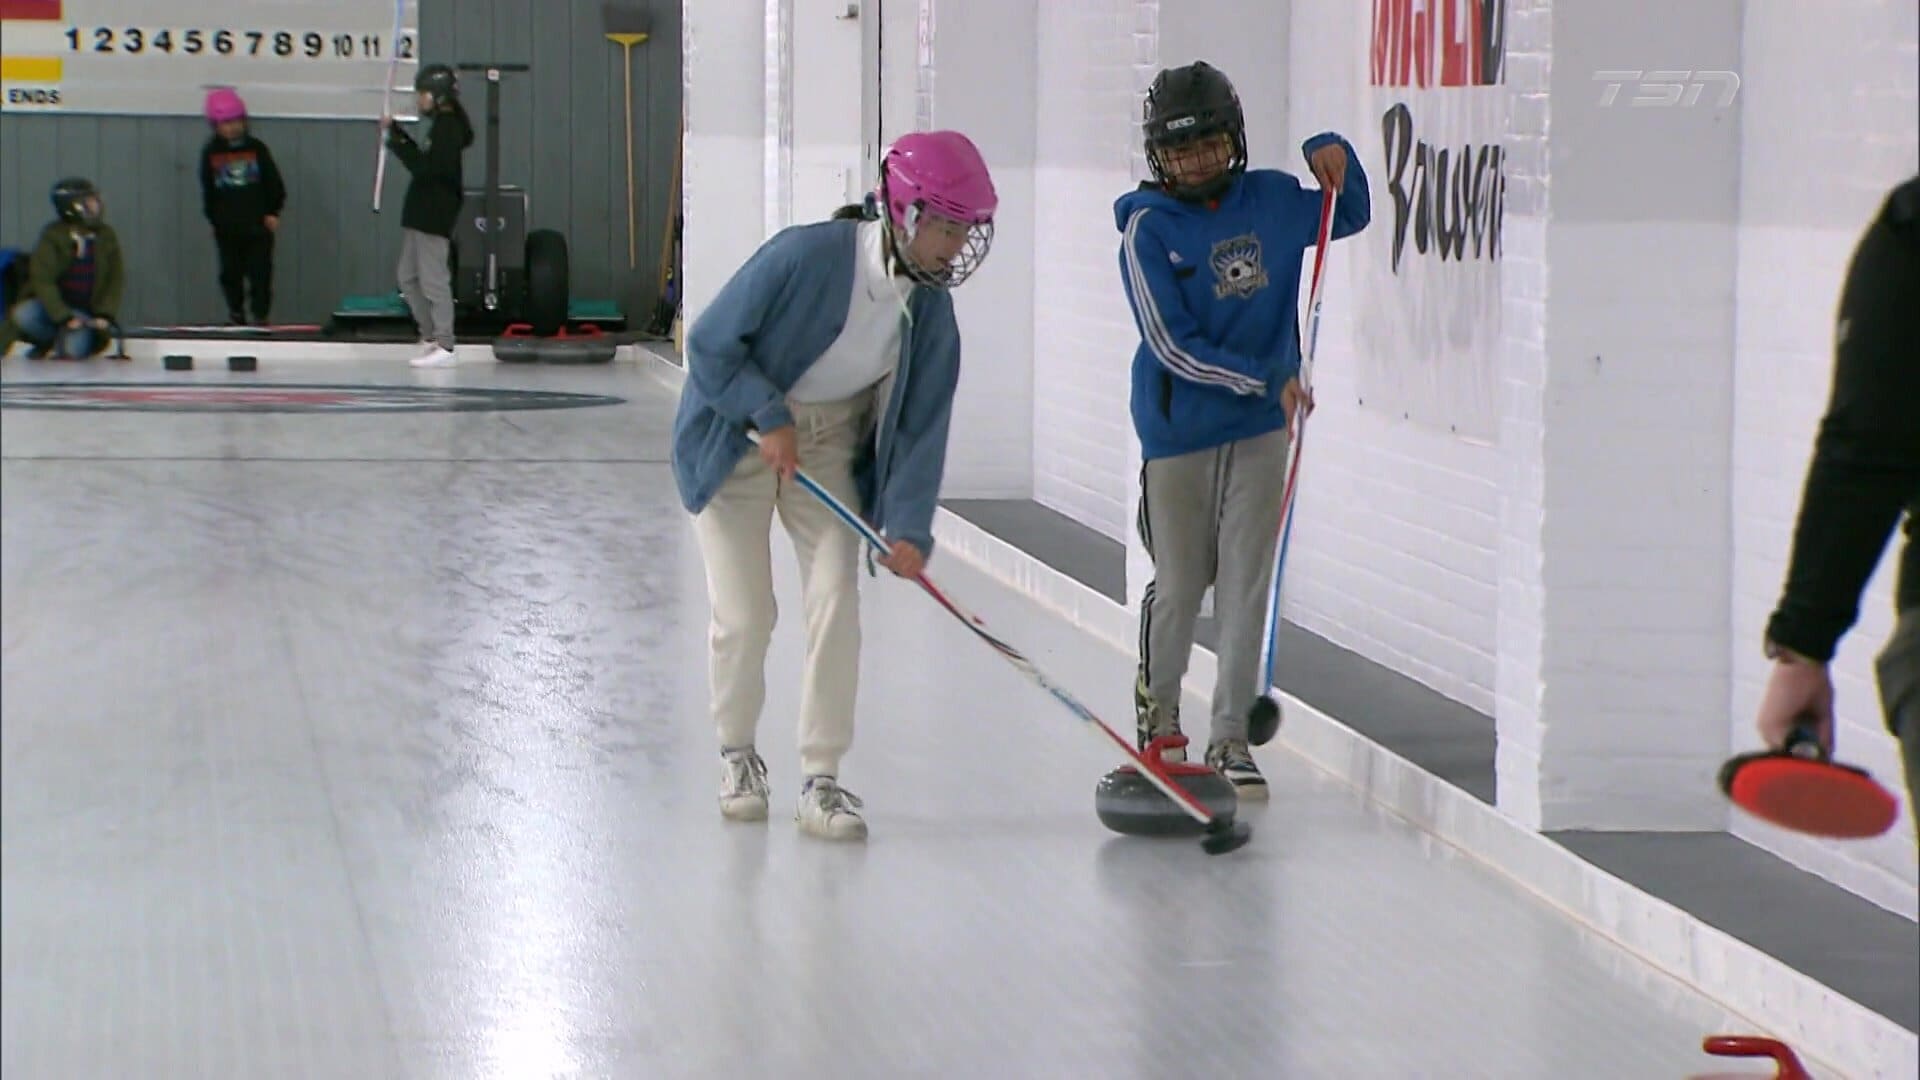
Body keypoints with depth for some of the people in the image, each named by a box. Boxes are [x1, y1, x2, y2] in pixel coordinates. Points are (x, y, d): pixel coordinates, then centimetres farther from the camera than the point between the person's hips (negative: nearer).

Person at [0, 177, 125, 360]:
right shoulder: (53, 235, -12)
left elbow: (116, 280, 1)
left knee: (73, 350, -31)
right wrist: (64, 317, -25)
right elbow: (43, 280, -17)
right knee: (23, 316, -32)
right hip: (52, 303, 0)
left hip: (86, 313, 0)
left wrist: (105, 315, -12)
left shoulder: (106, 236, -4)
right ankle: (49, 342, 0)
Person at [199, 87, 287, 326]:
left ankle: (261, 316, 1)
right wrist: (214, 218, 1)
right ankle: (236, 314, 25)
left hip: (258, 224, -1)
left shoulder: (256, 148, 0)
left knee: (260, 273, -4)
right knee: (231, 273, 8)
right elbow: (208, 190, 6)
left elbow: (274, 183, 3)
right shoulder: (211, 153, 1)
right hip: (227, 227, 1)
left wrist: (272, 212, -2)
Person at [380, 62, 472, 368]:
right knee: (409, 278, 15)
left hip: (434, 214, -11)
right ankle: (431, 336, 21)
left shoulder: (447, 128, -15)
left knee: (433, 280, -8)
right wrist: (397, 132, 22)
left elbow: (425, 167, -22)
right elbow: (424, 160, 26)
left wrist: (397, 144, -15)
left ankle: (444, 346, -6)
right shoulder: (442, 125, 15)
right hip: (420, 214, 11)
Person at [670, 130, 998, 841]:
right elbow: (710, 344, -18)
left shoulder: (929, 307, -11)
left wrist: (909, 527, -17)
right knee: (744, 616, -4)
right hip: (737, 436, -4)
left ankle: (820, 782, 0)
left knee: (836, 607, -8)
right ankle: (737, 757, 20)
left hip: (828, 447, 4)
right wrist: (770, 416, -21)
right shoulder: (805, 257, -28)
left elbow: (922, 422, -8)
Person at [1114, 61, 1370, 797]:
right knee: (1180, 586, 7)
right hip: (1179, 426, -3)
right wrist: (1268, 381, -18)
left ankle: (1230, 737, 7)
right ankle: (1158, 709, 31)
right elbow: (1175, 348, -15)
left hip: (1260, 428, 3)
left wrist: (1332, 154, 1)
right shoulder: (1146, 230, -11)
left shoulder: (1270, 199, 2)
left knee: (1247, 585, 1)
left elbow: (1350, 215, 21)